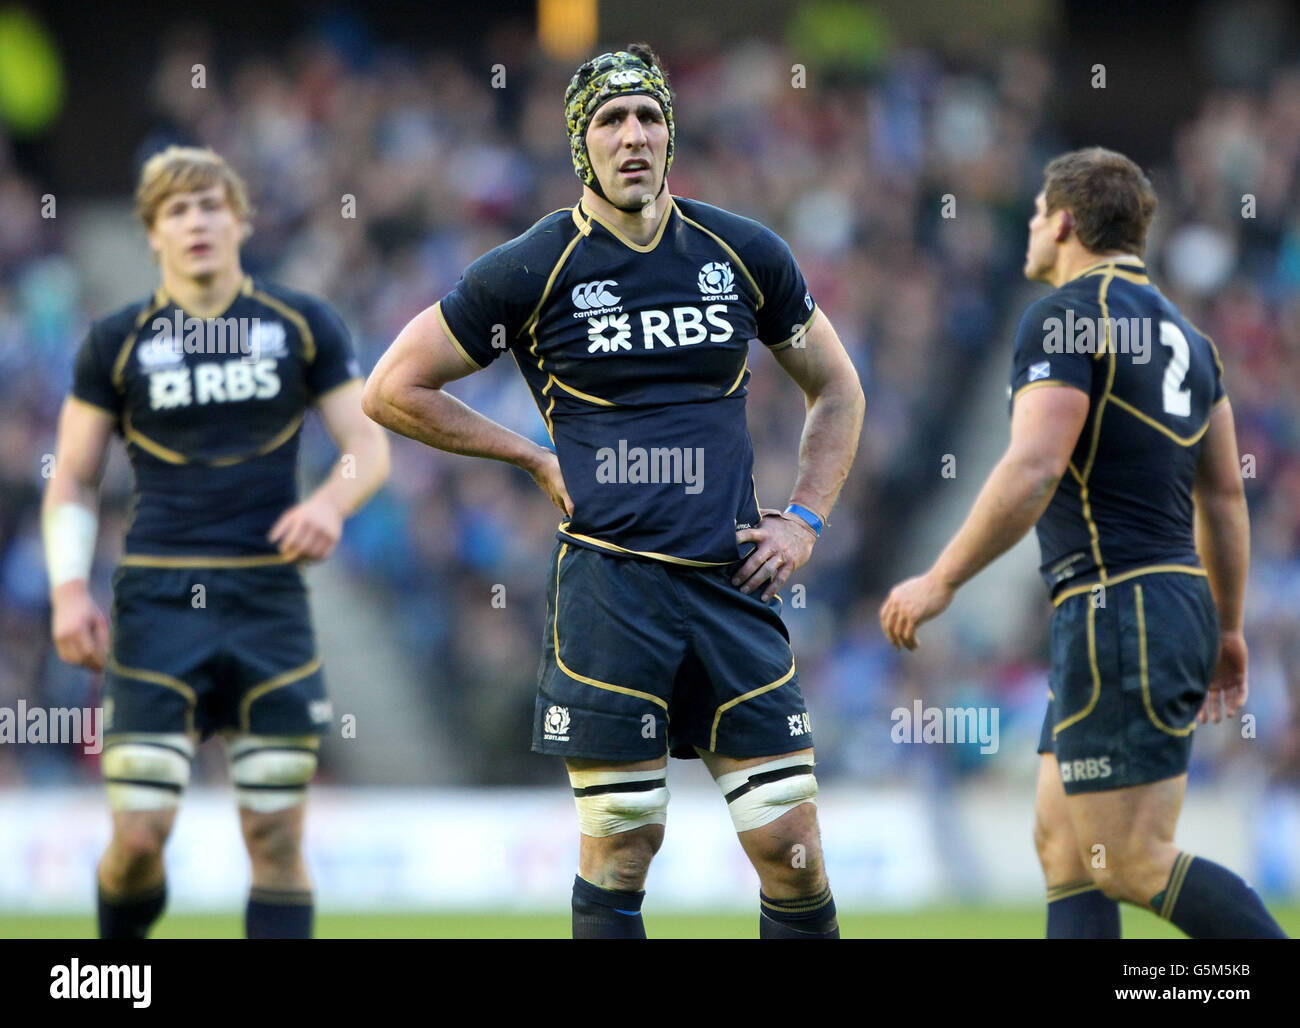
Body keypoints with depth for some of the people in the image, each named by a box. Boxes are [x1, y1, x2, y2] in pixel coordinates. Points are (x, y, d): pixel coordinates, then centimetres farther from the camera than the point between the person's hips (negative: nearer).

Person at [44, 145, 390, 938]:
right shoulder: (117, 343, 6)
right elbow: (73, 481, 10)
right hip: (159, 601, -1)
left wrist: (331, 503, -13)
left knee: (277, 833, -1)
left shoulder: (302, 327, 7)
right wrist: (69, 589, -5)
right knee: (140, 834, -10)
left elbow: (370, 446, 9)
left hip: (270, 599, 1)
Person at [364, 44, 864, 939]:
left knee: (793, 854, -1)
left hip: (731, 581, 3)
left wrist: (805, 521, 9)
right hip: (609, 586, -3)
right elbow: (393, 389, 5)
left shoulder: (744, 253, 8)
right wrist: (535, 457, 3)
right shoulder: (534, 270, -1)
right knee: (620, 848, -2)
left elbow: (837, 390, 22)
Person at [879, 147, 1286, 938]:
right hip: (1180, 602, 9)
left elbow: (1032, 471, -19)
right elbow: (1224, 494, 20)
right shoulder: (1179, 331, 18)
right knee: (1063, 847, 11)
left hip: (1118, 609, -9)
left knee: (1135, 865, -9)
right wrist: (1228, 628, 25)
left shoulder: (1067, 315, -9)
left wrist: (941, 581, -12)